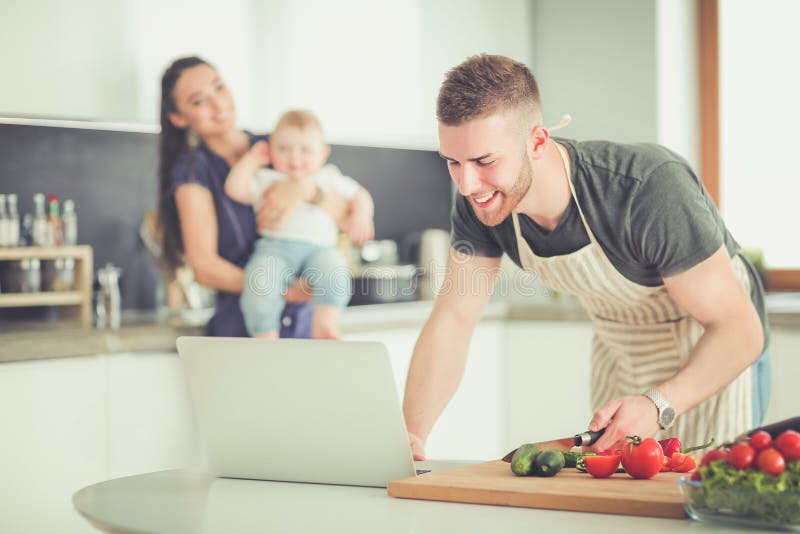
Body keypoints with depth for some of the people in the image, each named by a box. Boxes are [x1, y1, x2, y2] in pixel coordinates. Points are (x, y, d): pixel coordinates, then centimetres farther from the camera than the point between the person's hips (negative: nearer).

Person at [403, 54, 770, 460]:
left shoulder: (650, 189, -38)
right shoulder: (478, 199, -21)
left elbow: (741, 329, -32)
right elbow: (452, 320, -13)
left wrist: (658, 406, -48)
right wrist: (411, 435, -27)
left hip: (715, 355, -5)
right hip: (618, 349, 5)